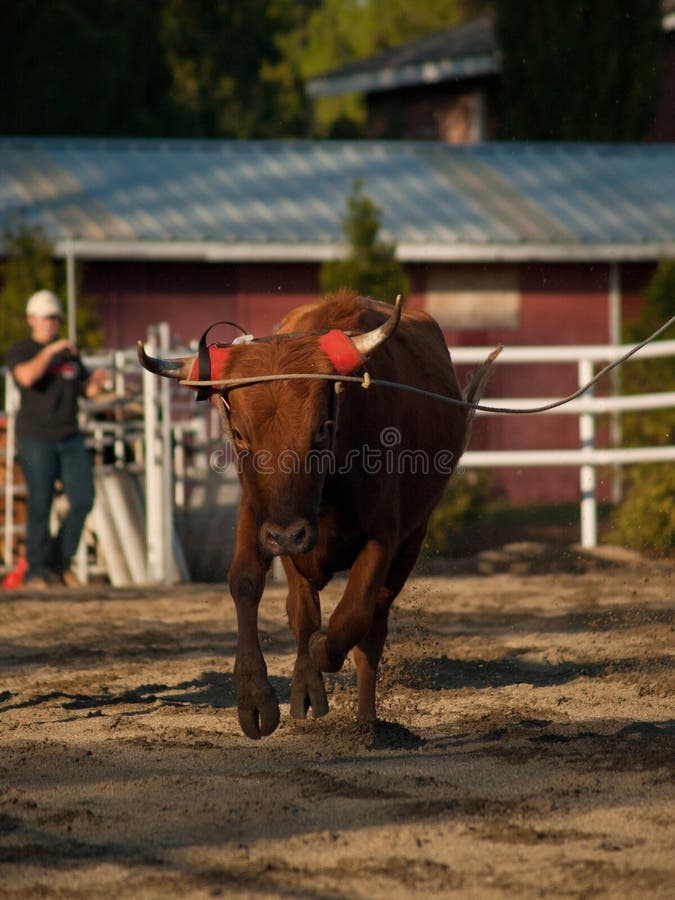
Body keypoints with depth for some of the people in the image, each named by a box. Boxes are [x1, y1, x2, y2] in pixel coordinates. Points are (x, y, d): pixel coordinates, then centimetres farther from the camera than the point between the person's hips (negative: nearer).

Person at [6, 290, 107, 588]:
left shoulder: (69, 353, 17)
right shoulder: (20, 350, 0)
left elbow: (86, 390, 19)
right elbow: (27, 376, -21)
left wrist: (96, 382, -2)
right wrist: (50, 351, -21)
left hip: (70, 437, 5)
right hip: (36, 438, -5)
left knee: (83, 499, -3)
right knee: (40, 504, -8)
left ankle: (60, 560, 11)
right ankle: (36, 571, -1)